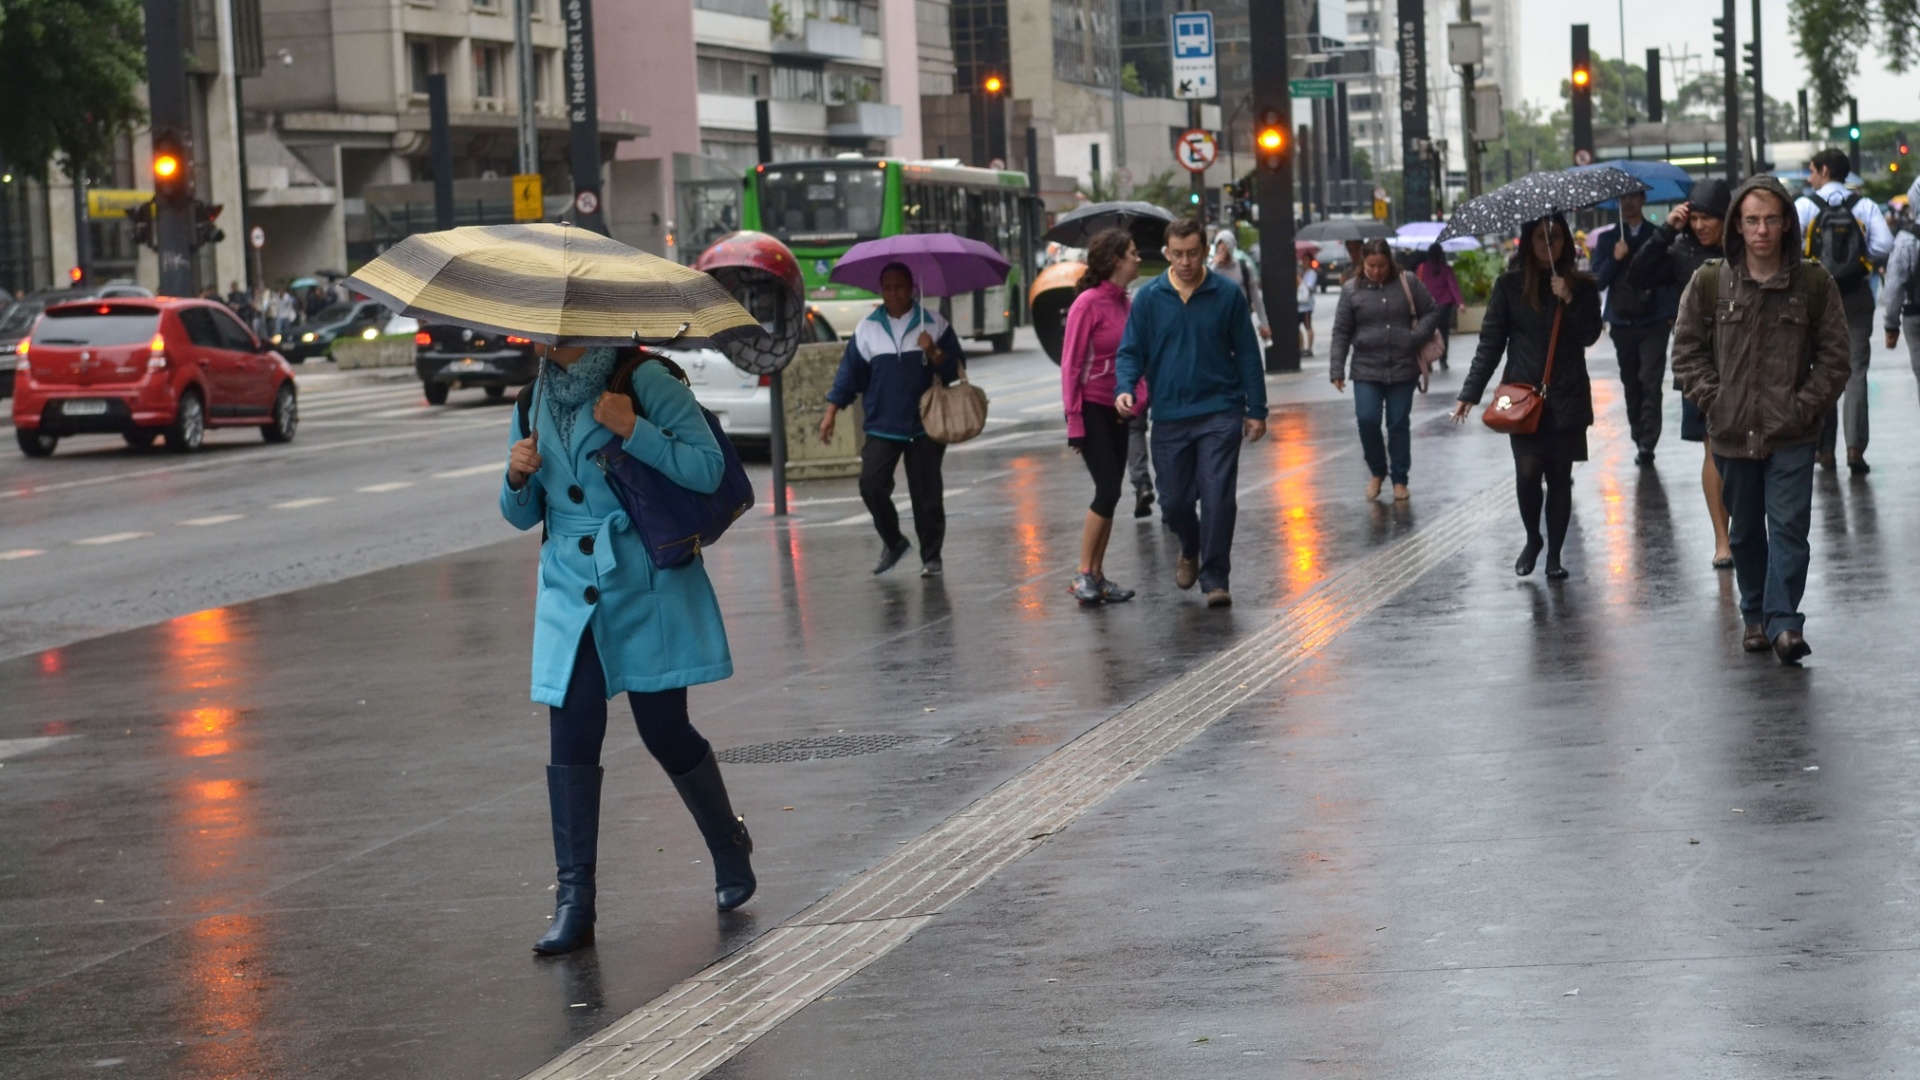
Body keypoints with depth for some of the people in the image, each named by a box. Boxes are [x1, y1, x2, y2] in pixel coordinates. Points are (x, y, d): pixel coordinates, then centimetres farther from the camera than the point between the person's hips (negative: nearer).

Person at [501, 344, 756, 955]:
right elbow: (523, 515, 16)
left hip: (648, 590, -4)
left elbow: (709, 468, -13)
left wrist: (634, 432, -22)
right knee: (571, 741, -4)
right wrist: (517, 478, -6)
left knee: (665, 731, 1)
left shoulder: (645, 382, -7)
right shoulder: (533, 404, 8)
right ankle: (574, 902, -2)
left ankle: (730, 848, 28)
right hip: (570, 596, 4)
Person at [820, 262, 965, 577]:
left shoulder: (934, 325, 3)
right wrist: (831, 413, 4)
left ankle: (931, 557, 11)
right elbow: (849, 373, 9)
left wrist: (935, 354, -16)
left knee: (926, 493, -1)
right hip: (881, 425, 1)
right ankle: (892, 541, 12)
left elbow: (956, 368, 2)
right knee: (871, 485, -11)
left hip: (924, 425, -1)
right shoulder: (867, 329, 7)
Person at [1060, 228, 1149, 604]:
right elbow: (1071, 364, -14)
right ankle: (1084, 575, -5)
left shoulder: (1124, 302, 8)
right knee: (1107, 491, -12)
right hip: (1092, 408, -7)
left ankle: (1098, 576, 12)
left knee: (1109, 494, 7)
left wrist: (1138, 398, 0)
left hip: (1116, 411, 7)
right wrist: (1074, 420, -16)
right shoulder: (1088, 304, -14)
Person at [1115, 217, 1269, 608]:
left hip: (1219, 413, -2)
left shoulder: (1227, 295, -2)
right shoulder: (1149, 298, 1)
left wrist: (1256, 410, 2)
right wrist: (1124, 388, -16)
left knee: (1217, 498, -9)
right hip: (1169, 415, 2)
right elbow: (1131, 351, 4)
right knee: (1174, 500, 10)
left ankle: (1215, 579, 0)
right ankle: (1190, 551, 40)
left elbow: (1247, 354, 3)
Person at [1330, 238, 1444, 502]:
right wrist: (1337, 370, -3)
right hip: (1366, 369, 0)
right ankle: (1377, 472, 14)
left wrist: (1416, 337, -10)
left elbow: (1433, 312, 6)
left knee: (1399, 424, 5)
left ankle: (1399, 480, 18)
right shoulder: (1351, 290, 1)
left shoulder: (1408, 284, 1)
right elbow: (1341, 333, 2)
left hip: (1403, 368, 0)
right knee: (1367, 420, -9)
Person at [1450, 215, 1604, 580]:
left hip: (1567, 399, 1)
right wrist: (1470, 392, -3)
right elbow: (1490, 341, 2)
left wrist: (1569, 300, -18)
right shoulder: (1509, 286, 3)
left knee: (1560, 477, 3)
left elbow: (1590, 335, -4)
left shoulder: (1581, 287, 5)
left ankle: (1554, 555, 15)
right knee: (1527, 471, -11)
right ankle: (1532, 539, 14)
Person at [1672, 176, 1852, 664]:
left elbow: (1835, 354, 2)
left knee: (1789, 526, -11)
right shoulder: (1710, 283, 0)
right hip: (1733, 433, 2)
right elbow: (1687, 349, 7)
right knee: (1746, 532, 12)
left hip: (1791, 435, -2)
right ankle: (1755, 616, 24)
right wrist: (1713, 400, -4)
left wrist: (1805, 406, -7)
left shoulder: (1815, 284, -3)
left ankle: (1783, 622, -12)